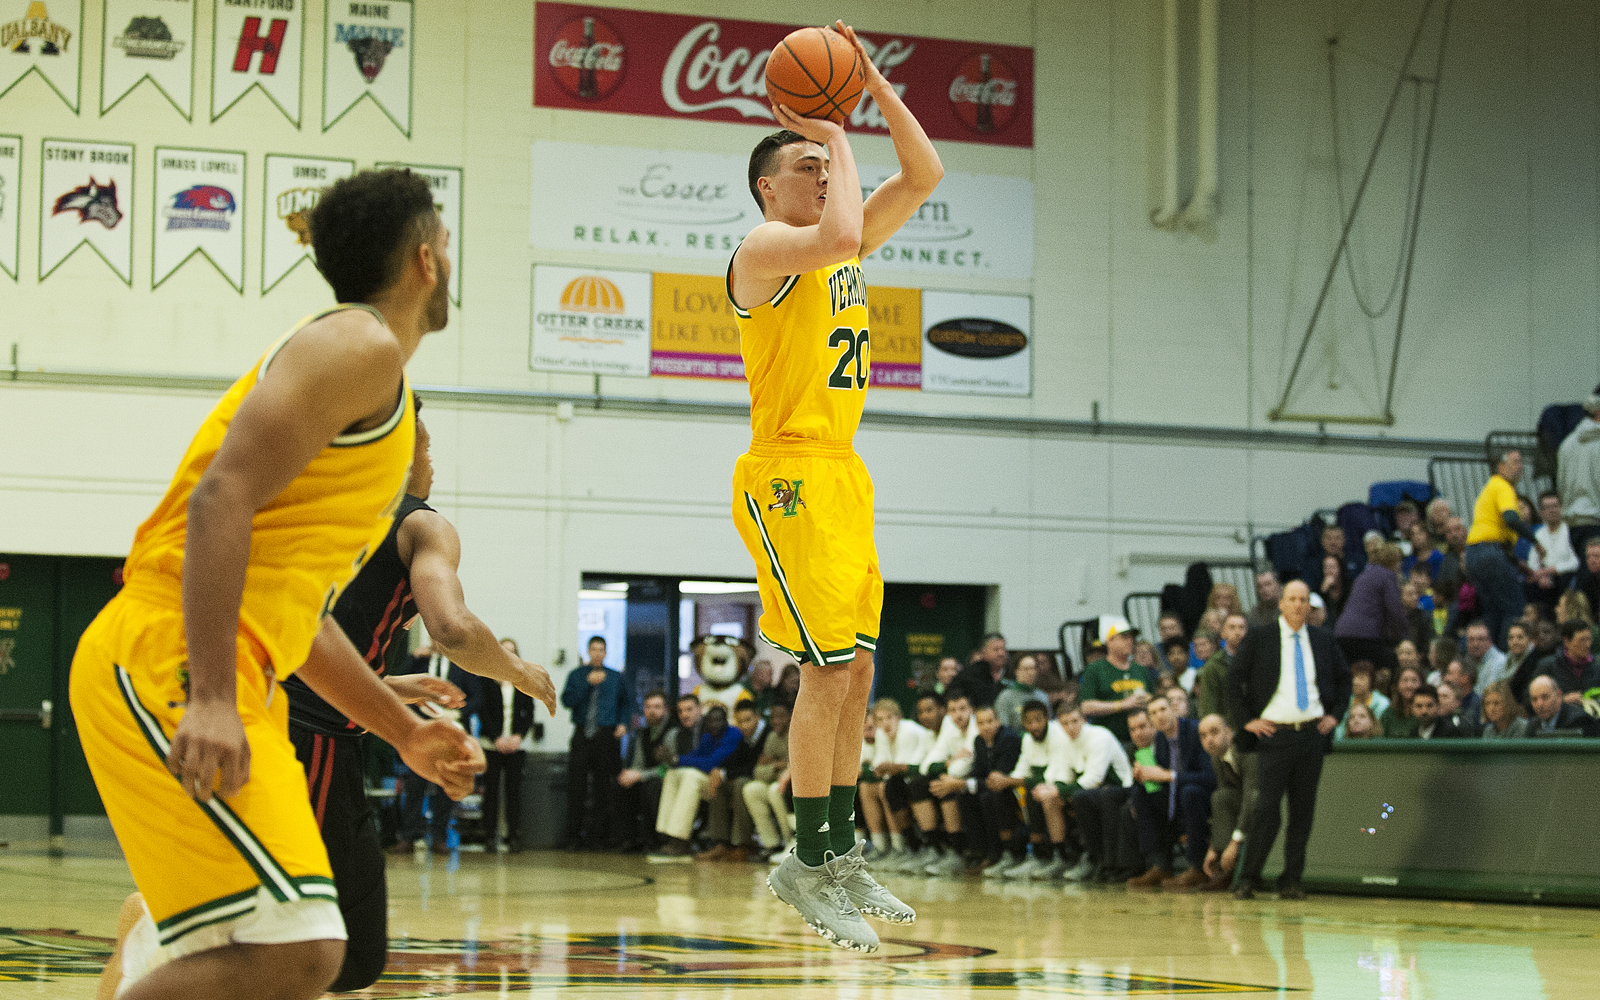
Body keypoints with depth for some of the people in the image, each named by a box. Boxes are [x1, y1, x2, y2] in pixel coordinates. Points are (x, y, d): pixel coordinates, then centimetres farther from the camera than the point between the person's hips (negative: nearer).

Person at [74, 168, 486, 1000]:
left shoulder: (369, 375, 25)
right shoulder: (361, 346, -5)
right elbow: (222, 500, -19)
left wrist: (406, 734, 32)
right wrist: (211, 699, -25)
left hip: (218, 683, 11)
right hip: (165, 667, -11)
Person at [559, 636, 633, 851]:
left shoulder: (615, 677, 14)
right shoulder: (576, 675, 9)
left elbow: (626, 702, 22)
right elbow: (567, 700, -5)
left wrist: (623, 723, 6)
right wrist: (588, 683, -13)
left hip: (607, 736, 1)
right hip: (582, 736, -1)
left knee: (604, 785, -2)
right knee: (576, 785, -6)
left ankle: (600, 832, 4)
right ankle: (573, 835, -3)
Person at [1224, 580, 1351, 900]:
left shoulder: (1322, 641, 10)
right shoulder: (1259, 638, 1)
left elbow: (1343, 678, 22)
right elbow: (1234, 680, 2)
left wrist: (1335, 715, 10)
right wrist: (1245, 720, -4)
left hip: (1313, 734, 3)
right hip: (1275, 735, -3)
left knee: (1303, 810, 4)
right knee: (1267, 808, -8)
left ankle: (1290, 880, 10)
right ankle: (1249, 878, 0)